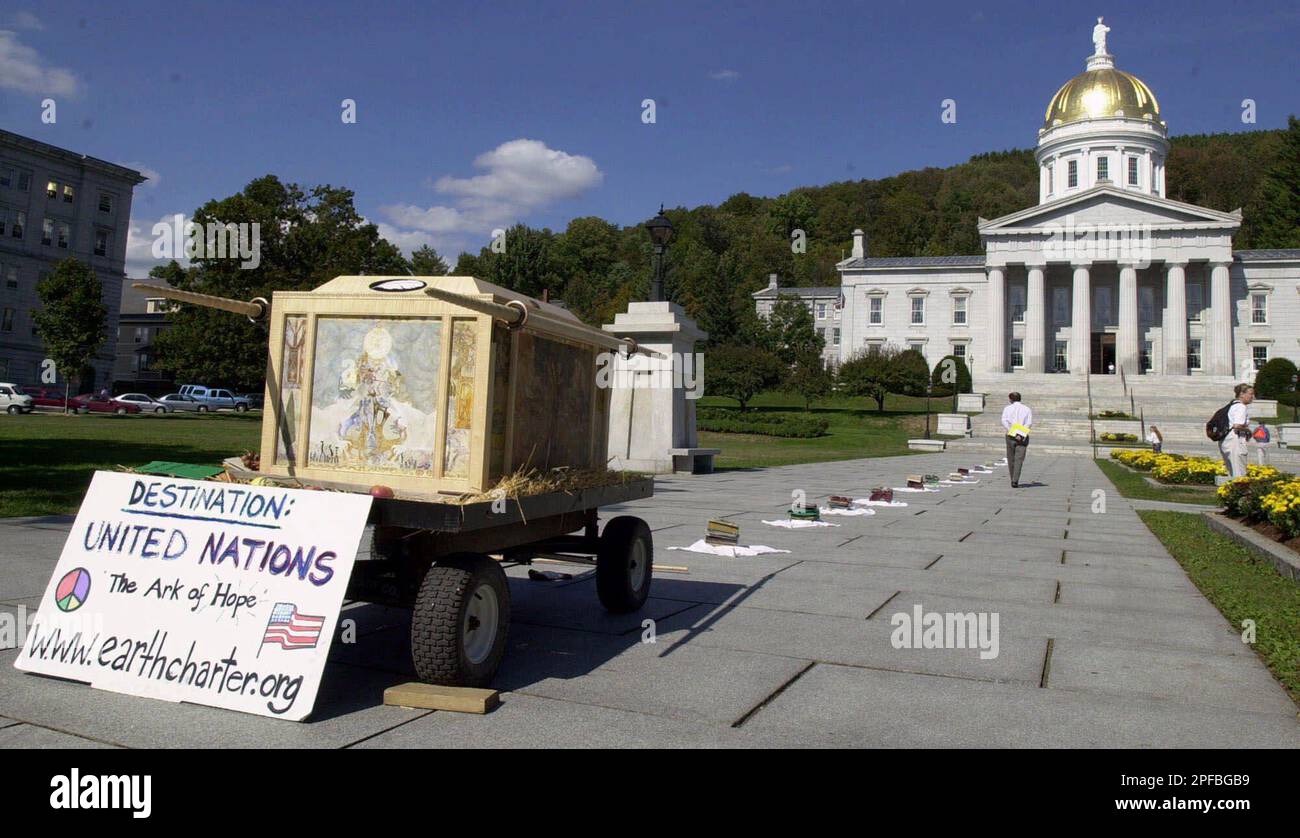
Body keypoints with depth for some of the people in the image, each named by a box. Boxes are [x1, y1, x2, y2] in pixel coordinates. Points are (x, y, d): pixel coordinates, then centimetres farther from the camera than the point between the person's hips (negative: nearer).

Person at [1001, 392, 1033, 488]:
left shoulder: (1007, 408, 5)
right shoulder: (1027, 409, 8)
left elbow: (1004, 422, -9)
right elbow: (1029, 423, -5)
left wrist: (1013, 433, -14)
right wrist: (1020, 434, -13)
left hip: (1011, 436, 0)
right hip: (1023, 437, 0)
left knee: (1011, 459, 11)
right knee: (1019, 460, -5)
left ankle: (1013, 481, 18)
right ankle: (1015, 481, -18)